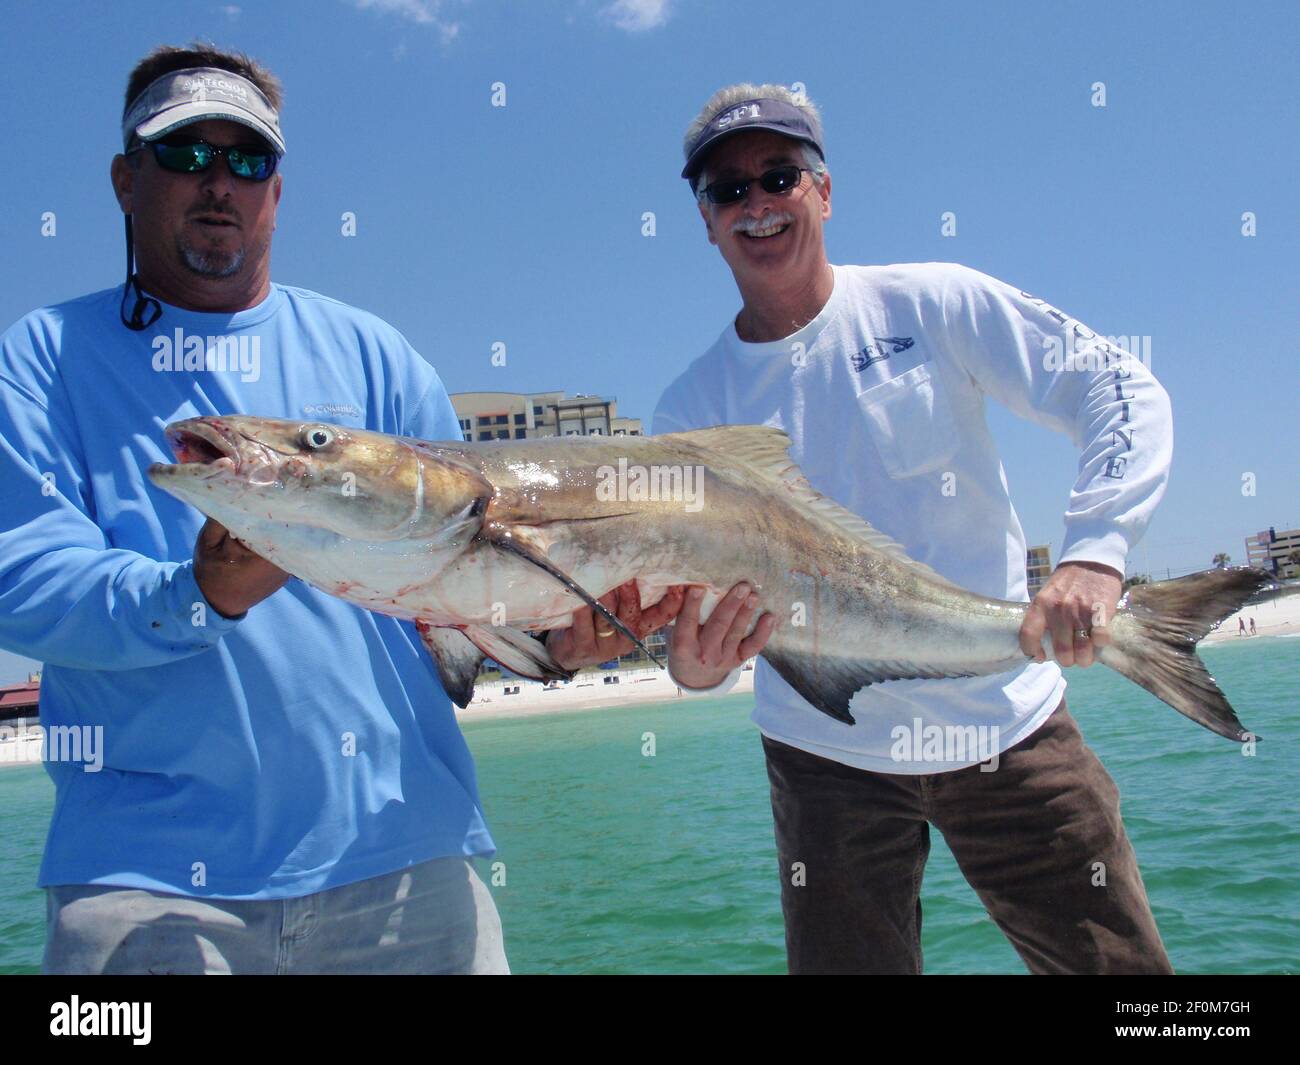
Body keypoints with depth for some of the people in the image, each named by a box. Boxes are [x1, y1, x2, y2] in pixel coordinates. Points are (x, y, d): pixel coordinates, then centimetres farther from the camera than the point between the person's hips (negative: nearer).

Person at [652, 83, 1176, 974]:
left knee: (1121, 961, 5)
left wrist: (1095, 552, -23)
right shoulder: (694, 408, 0)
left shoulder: (929, 304, -4)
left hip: (1009, 724, 0)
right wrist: (695, 659, -28)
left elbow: (1122, 391, -7)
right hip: (829, 755, 1)